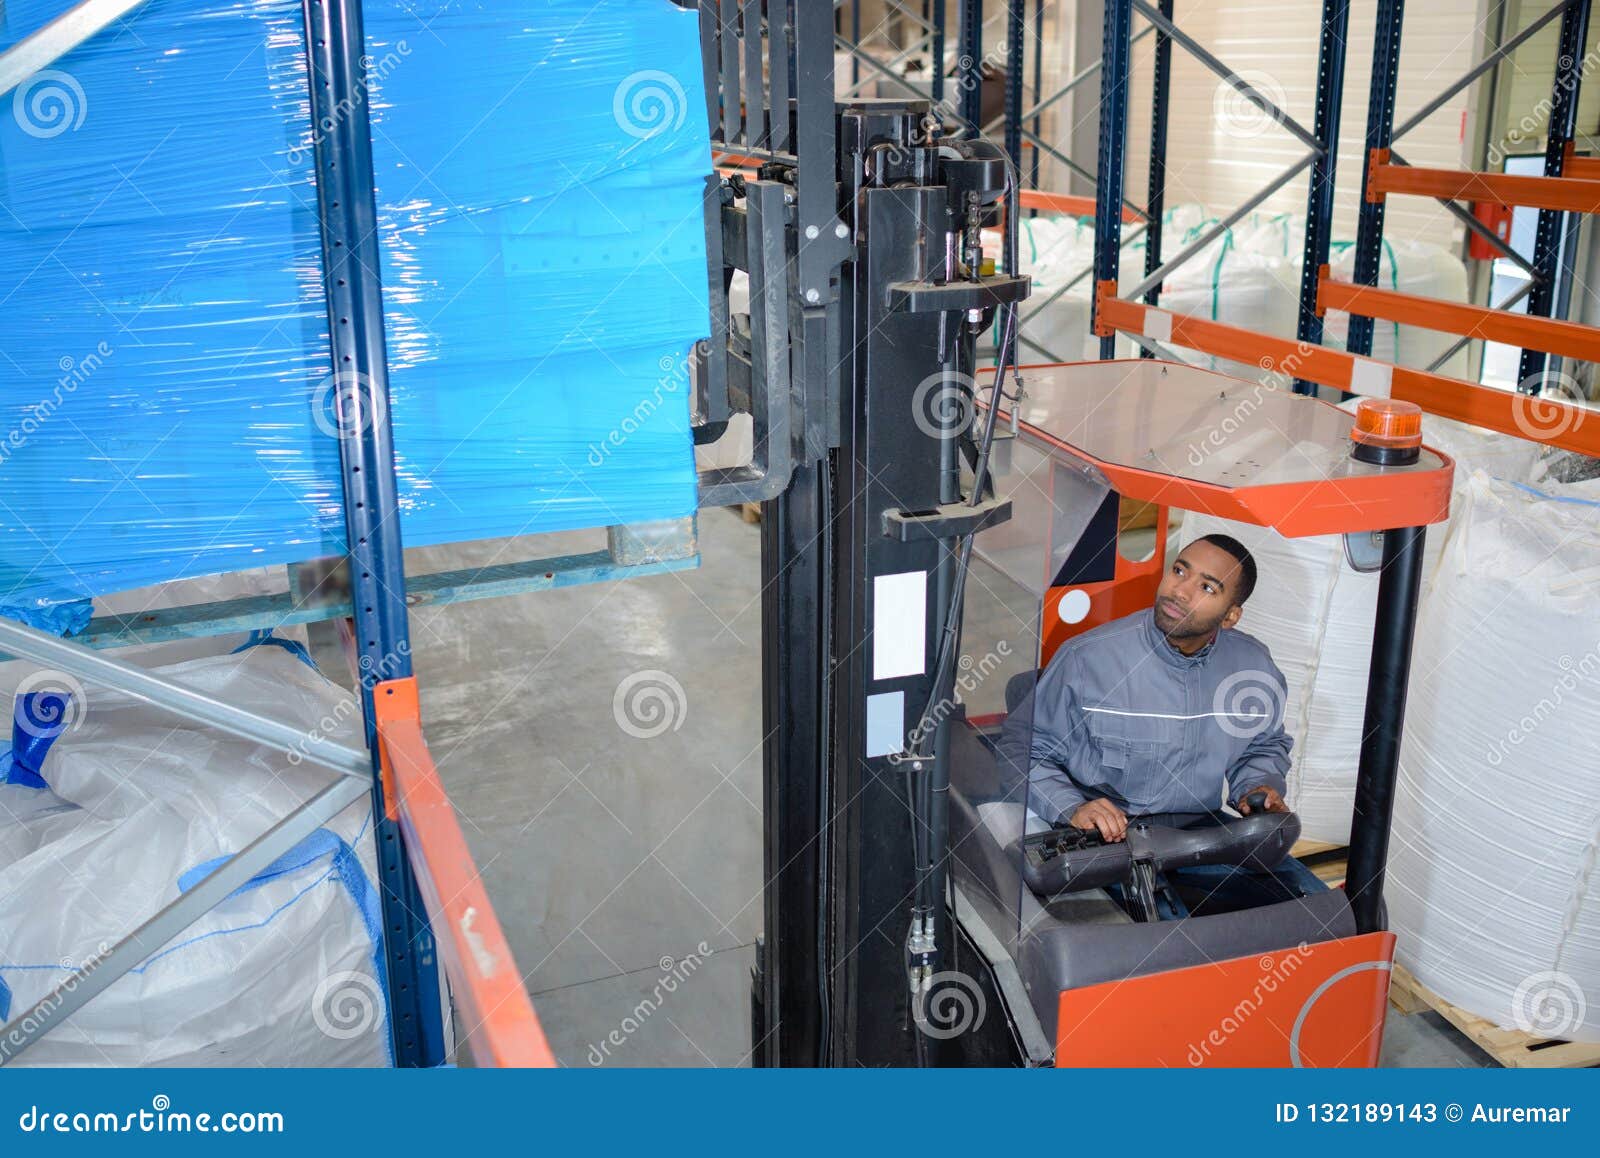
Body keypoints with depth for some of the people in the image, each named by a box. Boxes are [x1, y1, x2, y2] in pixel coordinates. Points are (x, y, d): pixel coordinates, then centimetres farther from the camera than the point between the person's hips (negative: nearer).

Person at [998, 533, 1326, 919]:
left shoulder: (1254, 667, 1)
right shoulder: (1087, 657, -13)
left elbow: (1265, 746, 22)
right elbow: (1023, 747, -6)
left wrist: (1258, 788, 0)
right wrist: (1072, 807, -22)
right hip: (1108, 838, -5)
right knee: (1162, 921, -32)